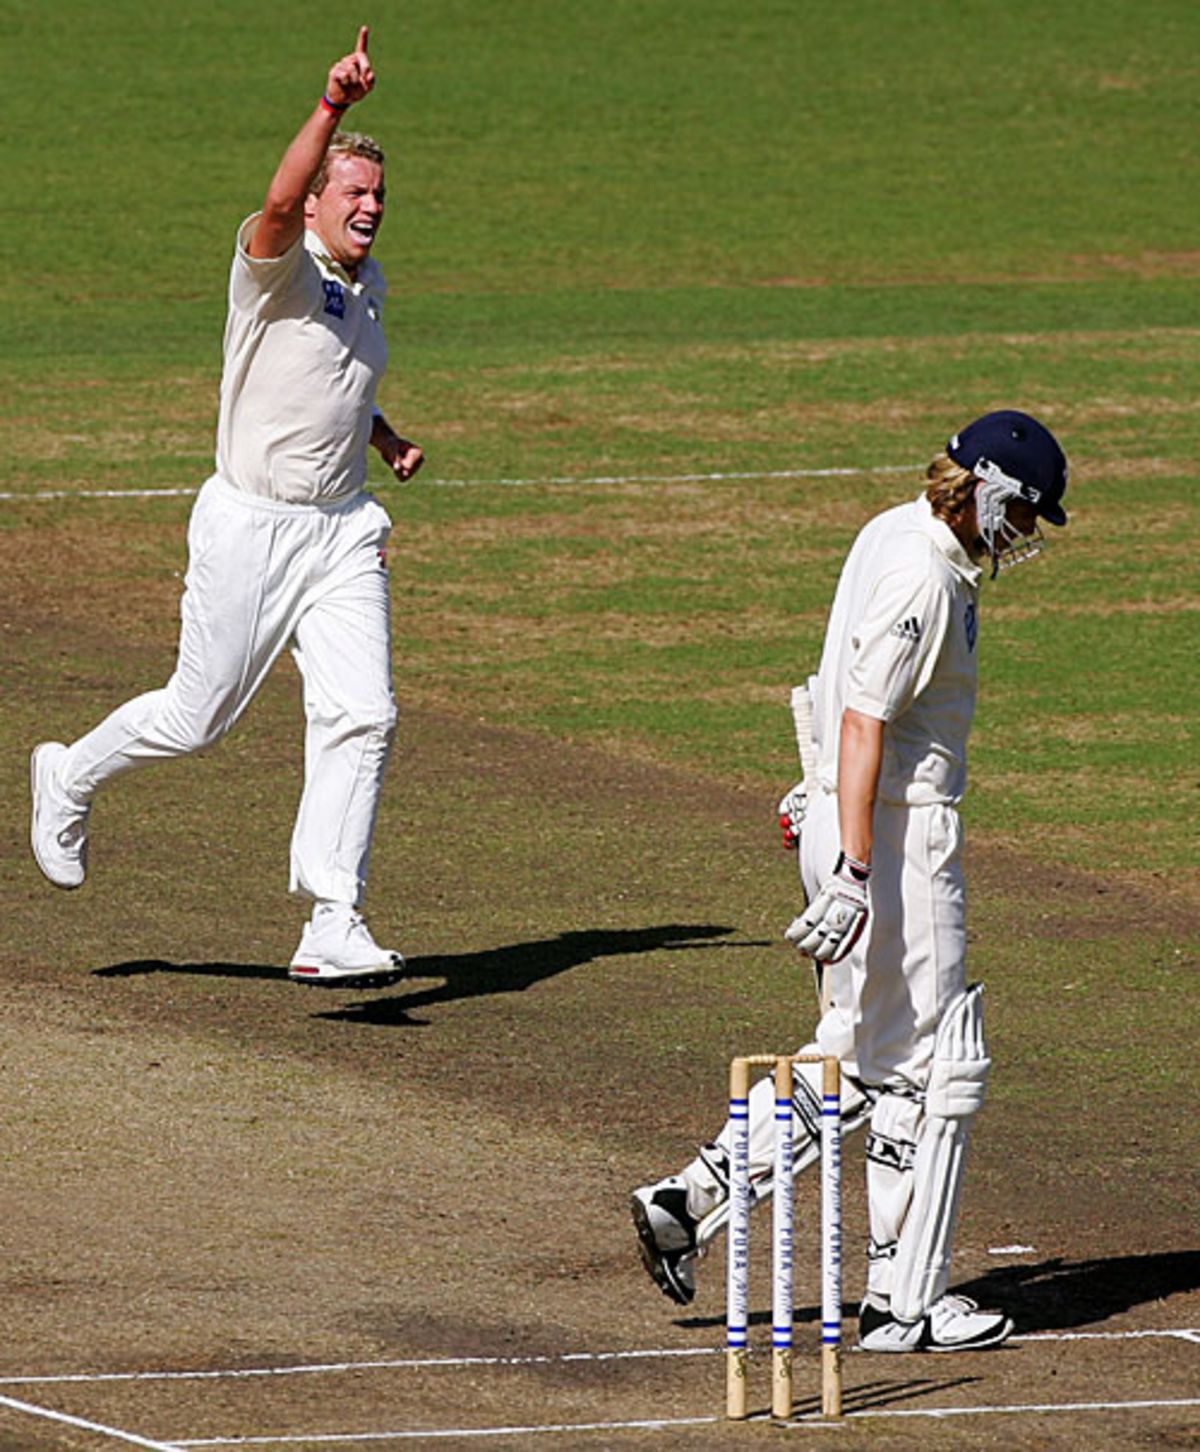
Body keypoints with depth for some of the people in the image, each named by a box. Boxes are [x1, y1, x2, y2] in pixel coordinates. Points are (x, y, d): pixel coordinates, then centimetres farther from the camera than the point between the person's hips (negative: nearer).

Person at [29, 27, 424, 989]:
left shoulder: (368, 285, 12)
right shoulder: (277, 267, -12)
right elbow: (281, 204, -36)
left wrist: (386, 439, 13)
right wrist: (333, 106, -49)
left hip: (344, 530, 6)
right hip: (250, 529, -6)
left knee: (361, 717, -10)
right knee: (198, 717, 5)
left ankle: (333, 927, -11)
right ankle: (72, 780, 36)